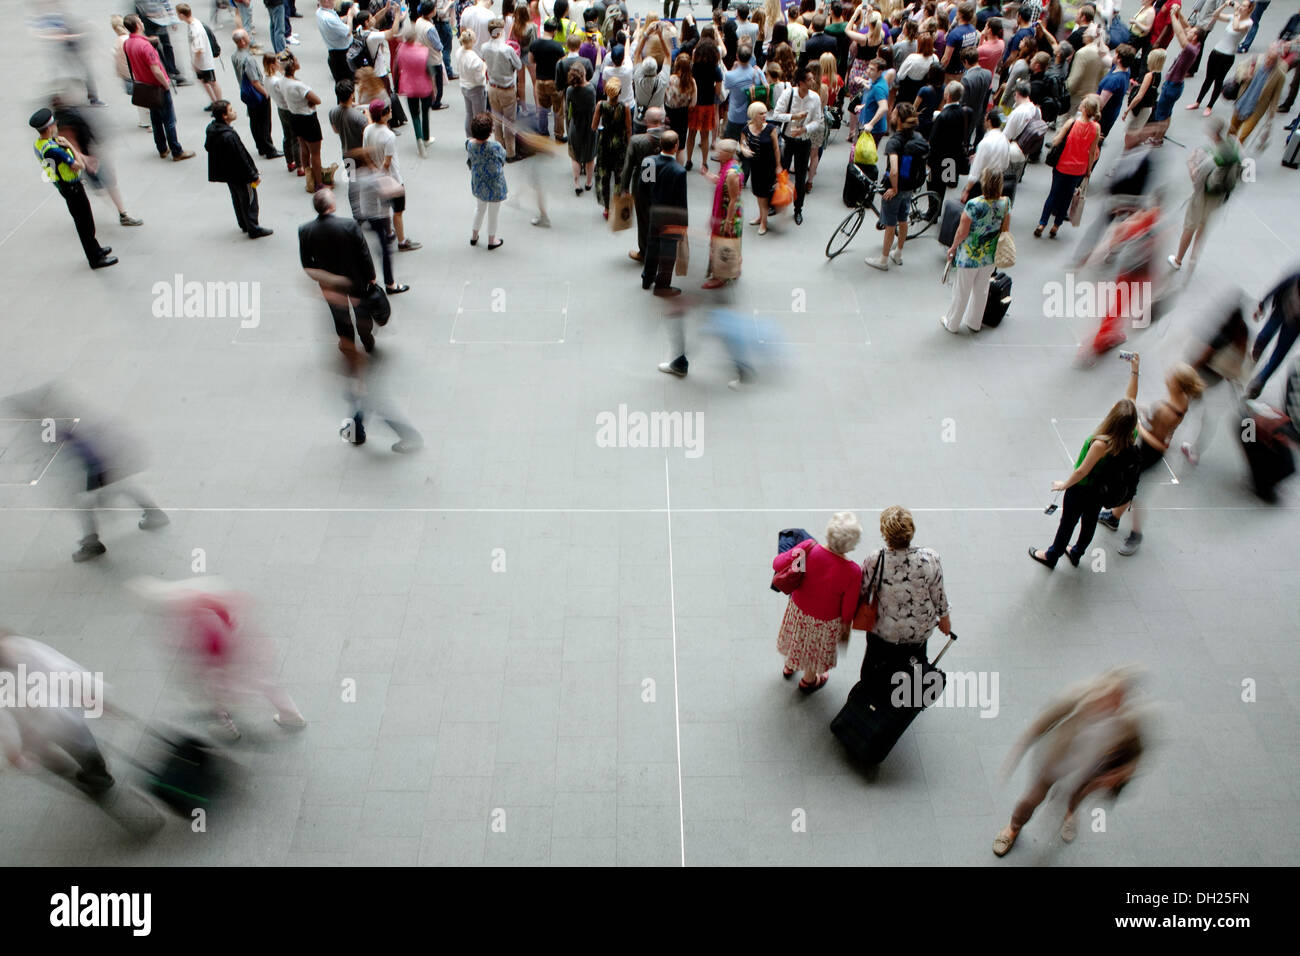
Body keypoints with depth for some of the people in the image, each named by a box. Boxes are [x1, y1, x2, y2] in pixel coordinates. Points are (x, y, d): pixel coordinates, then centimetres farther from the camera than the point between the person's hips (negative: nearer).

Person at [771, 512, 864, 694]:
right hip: (825, 621, -2)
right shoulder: (853, 572, -33)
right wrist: (845, 629, 0)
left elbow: (778, 564, -21)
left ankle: (789, 667, 64)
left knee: (798, 639, 34)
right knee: (818, 650, 30)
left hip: (798, 610, 2)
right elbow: (848, 610, -20)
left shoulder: (808, 548, -31)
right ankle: (808, 681, 59)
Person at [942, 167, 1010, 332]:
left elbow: (962, 232, -18)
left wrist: (953, 247, -1)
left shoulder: (974, 204, -27)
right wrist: (998, 249, 16)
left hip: (969, 256, -5)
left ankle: (952, 324, 32)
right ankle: (975, 323, 40)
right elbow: (1006, 230, 0)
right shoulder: (1005, 203, -11)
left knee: (961, 292, 13)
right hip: (990, 256, 5)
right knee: (981, 290, 23)